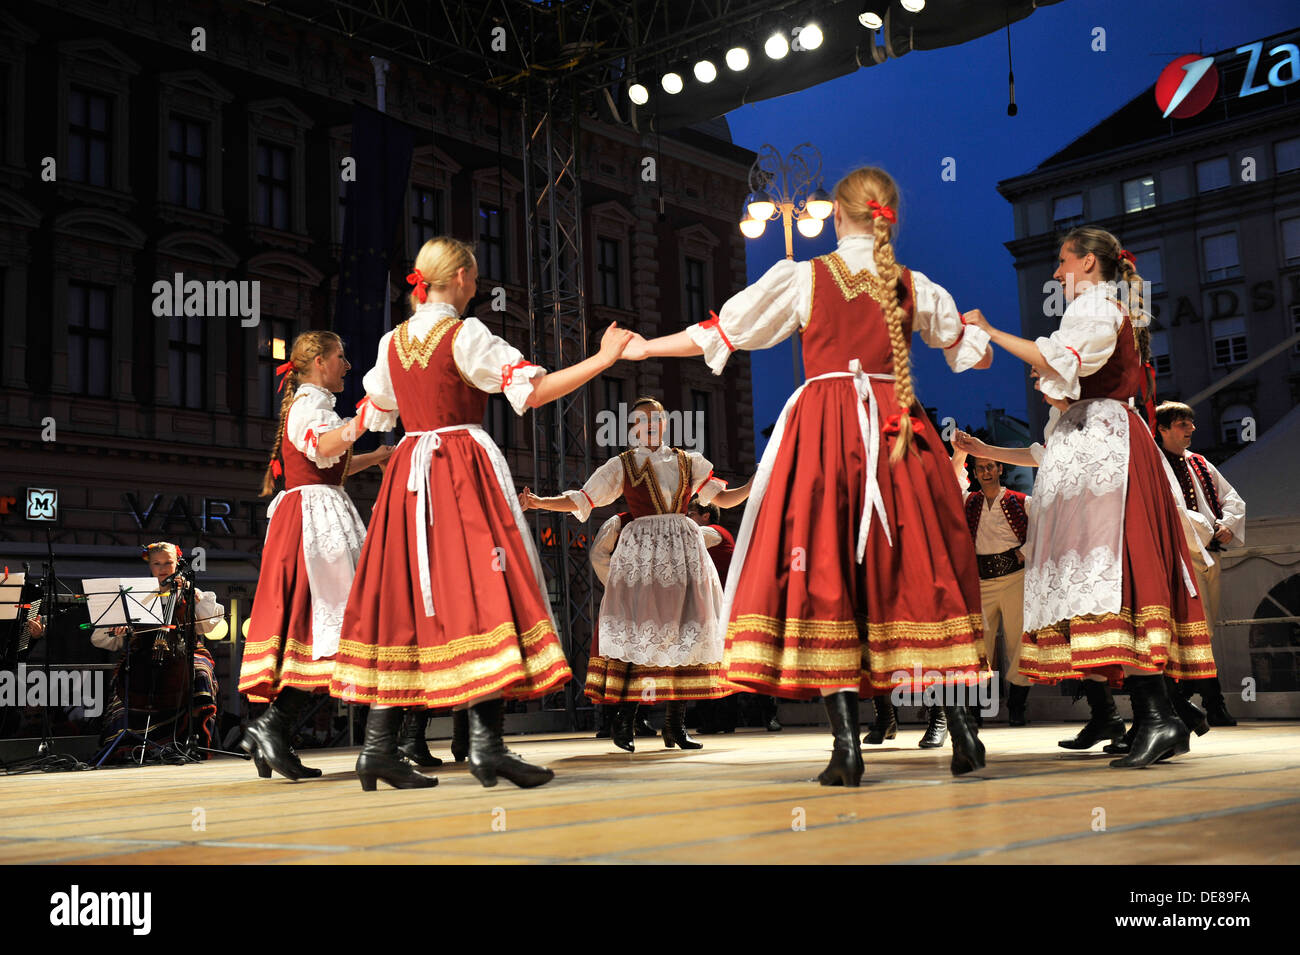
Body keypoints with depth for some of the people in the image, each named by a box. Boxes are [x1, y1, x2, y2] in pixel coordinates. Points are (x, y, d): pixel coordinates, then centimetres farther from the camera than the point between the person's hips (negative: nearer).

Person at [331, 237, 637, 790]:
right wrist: (603, 359, -9)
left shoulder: (393, 342, 13)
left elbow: (371, 416, 25)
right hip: (463, 468, -6)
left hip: (408, 473, 7)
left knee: (403, 596, 6)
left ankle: (378, 746, 6)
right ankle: (486, 739, -16)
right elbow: (531, 390, -13)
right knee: (481, 589, -8)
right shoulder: (465, 335, -6)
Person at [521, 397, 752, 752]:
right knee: (641, 629, -12)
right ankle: (624, 720, -5)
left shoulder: (688, 462, 15)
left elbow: (724, 498, 15)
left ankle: (676, 724, 4)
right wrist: (538, 502, -8)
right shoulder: (622, 465, 8)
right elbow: (579, 500, 4)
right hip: (642, 551, -3)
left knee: (686, 630, -2)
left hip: (684, 551, 3)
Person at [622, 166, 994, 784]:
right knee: (917, 569, 8)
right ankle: (962, 732, 10)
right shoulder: (916, 287, 9)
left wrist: (646, 347, 20)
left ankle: (846, 744, -7)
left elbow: (719, 333, 6)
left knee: (823, 570, -2)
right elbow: (973, 352, 23)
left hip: (824, 431, -2)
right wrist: (981, 338, 47)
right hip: (896, 430, 3)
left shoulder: (801, 278, 1)